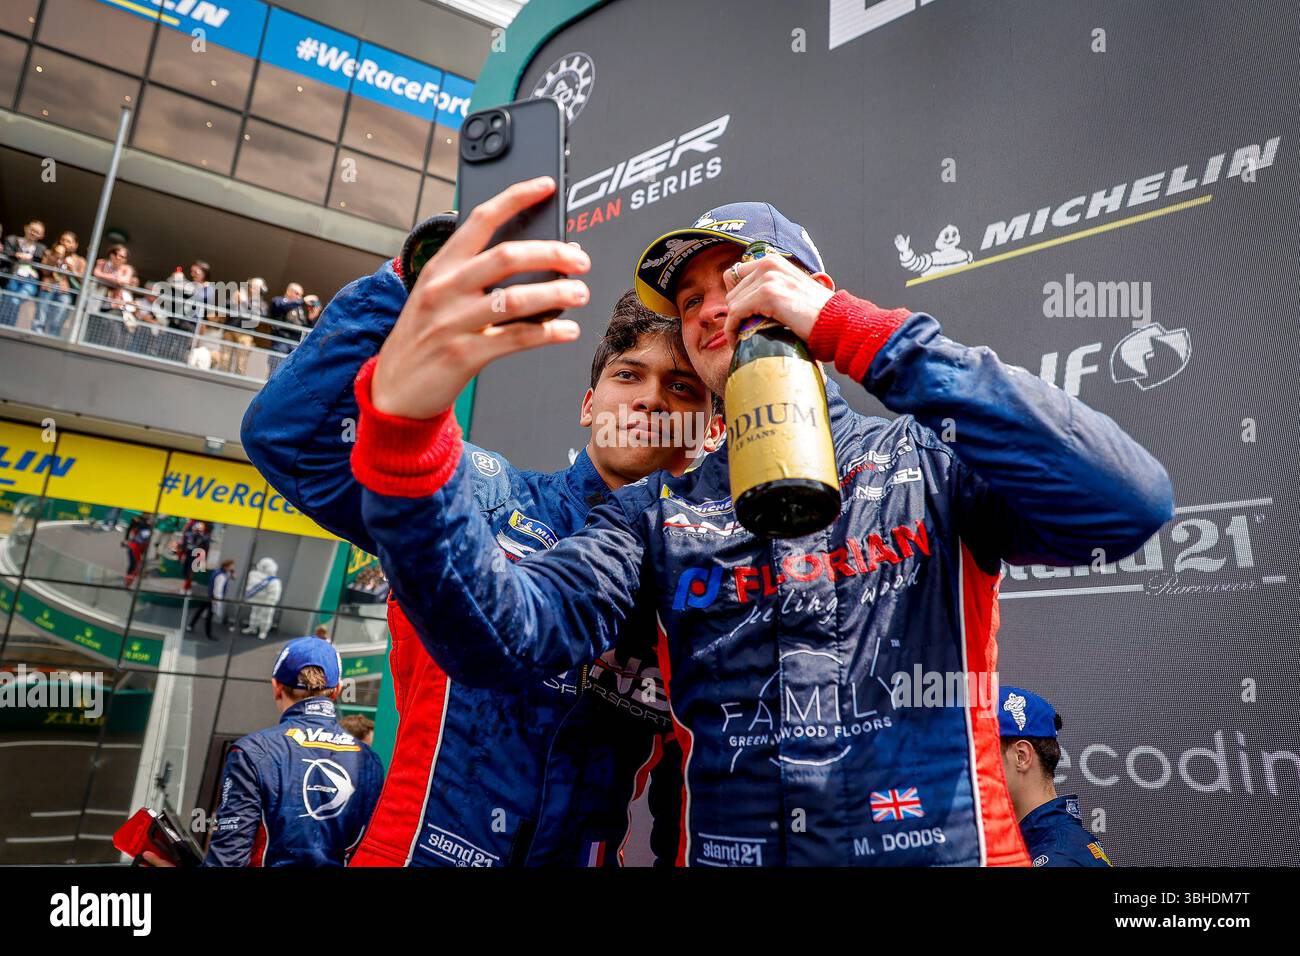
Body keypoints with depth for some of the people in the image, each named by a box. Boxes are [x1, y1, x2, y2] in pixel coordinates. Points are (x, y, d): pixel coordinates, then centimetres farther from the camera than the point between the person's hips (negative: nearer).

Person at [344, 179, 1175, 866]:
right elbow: (507, 637, -8)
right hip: (723, 848, 1)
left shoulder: (931, 462, 1)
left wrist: (857, 332, -15)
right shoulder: (660, 511, 6)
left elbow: (1130, 507, -16)